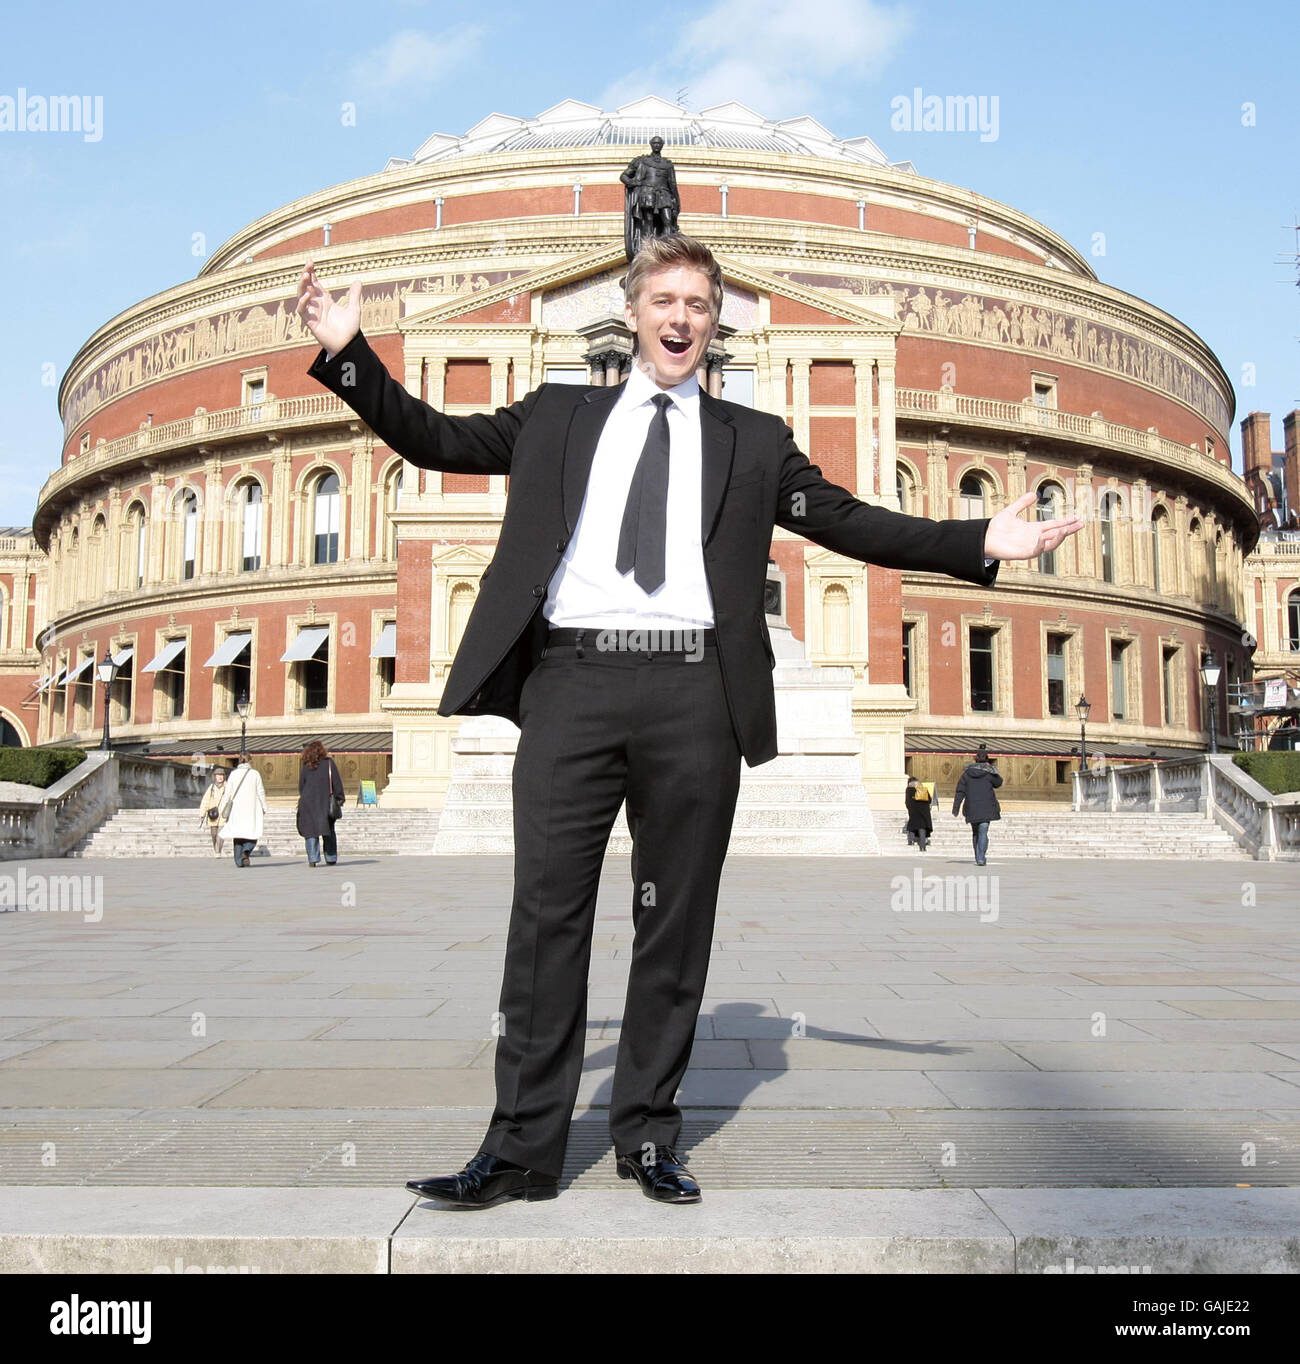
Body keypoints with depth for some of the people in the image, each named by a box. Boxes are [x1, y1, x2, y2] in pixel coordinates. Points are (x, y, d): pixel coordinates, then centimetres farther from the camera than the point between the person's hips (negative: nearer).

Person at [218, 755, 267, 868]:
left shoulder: (233, 774, 3)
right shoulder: (255, 773, 0)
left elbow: (228, 793, 1)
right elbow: (261, 792, -1)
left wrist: (224, 810, 6)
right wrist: (264, 807, 7)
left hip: (237, 809, 2)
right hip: (252, 809, -2)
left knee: (238, 833, 9)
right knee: (252, 832, 4)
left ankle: (239, 860, 6)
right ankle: (246, 851, -23)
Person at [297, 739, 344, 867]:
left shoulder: (305, 766, 3)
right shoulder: (329, 763, 0)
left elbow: (301, 786, 8)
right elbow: (337, 782, -2)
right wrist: (340, 798, 3)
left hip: (309, 803, 0)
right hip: (325, 802, 0)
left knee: (311, 831, 4)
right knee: (328, 831, 10)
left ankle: (313, 859, -5)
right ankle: (331, 859, 12)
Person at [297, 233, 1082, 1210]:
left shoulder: (754, 441, 17)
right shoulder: (556, 416, 20)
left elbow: (852, 523, 13)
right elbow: (432, 439, 19)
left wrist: (983, 544, 4)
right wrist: (349, 354, 10)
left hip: (694, 696, 0)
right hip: (572, 680, 0)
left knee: (676, 920, 5)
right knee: (547, 912, 0)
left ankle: (649, 1134, 20)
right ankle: (523, 1147, 9)